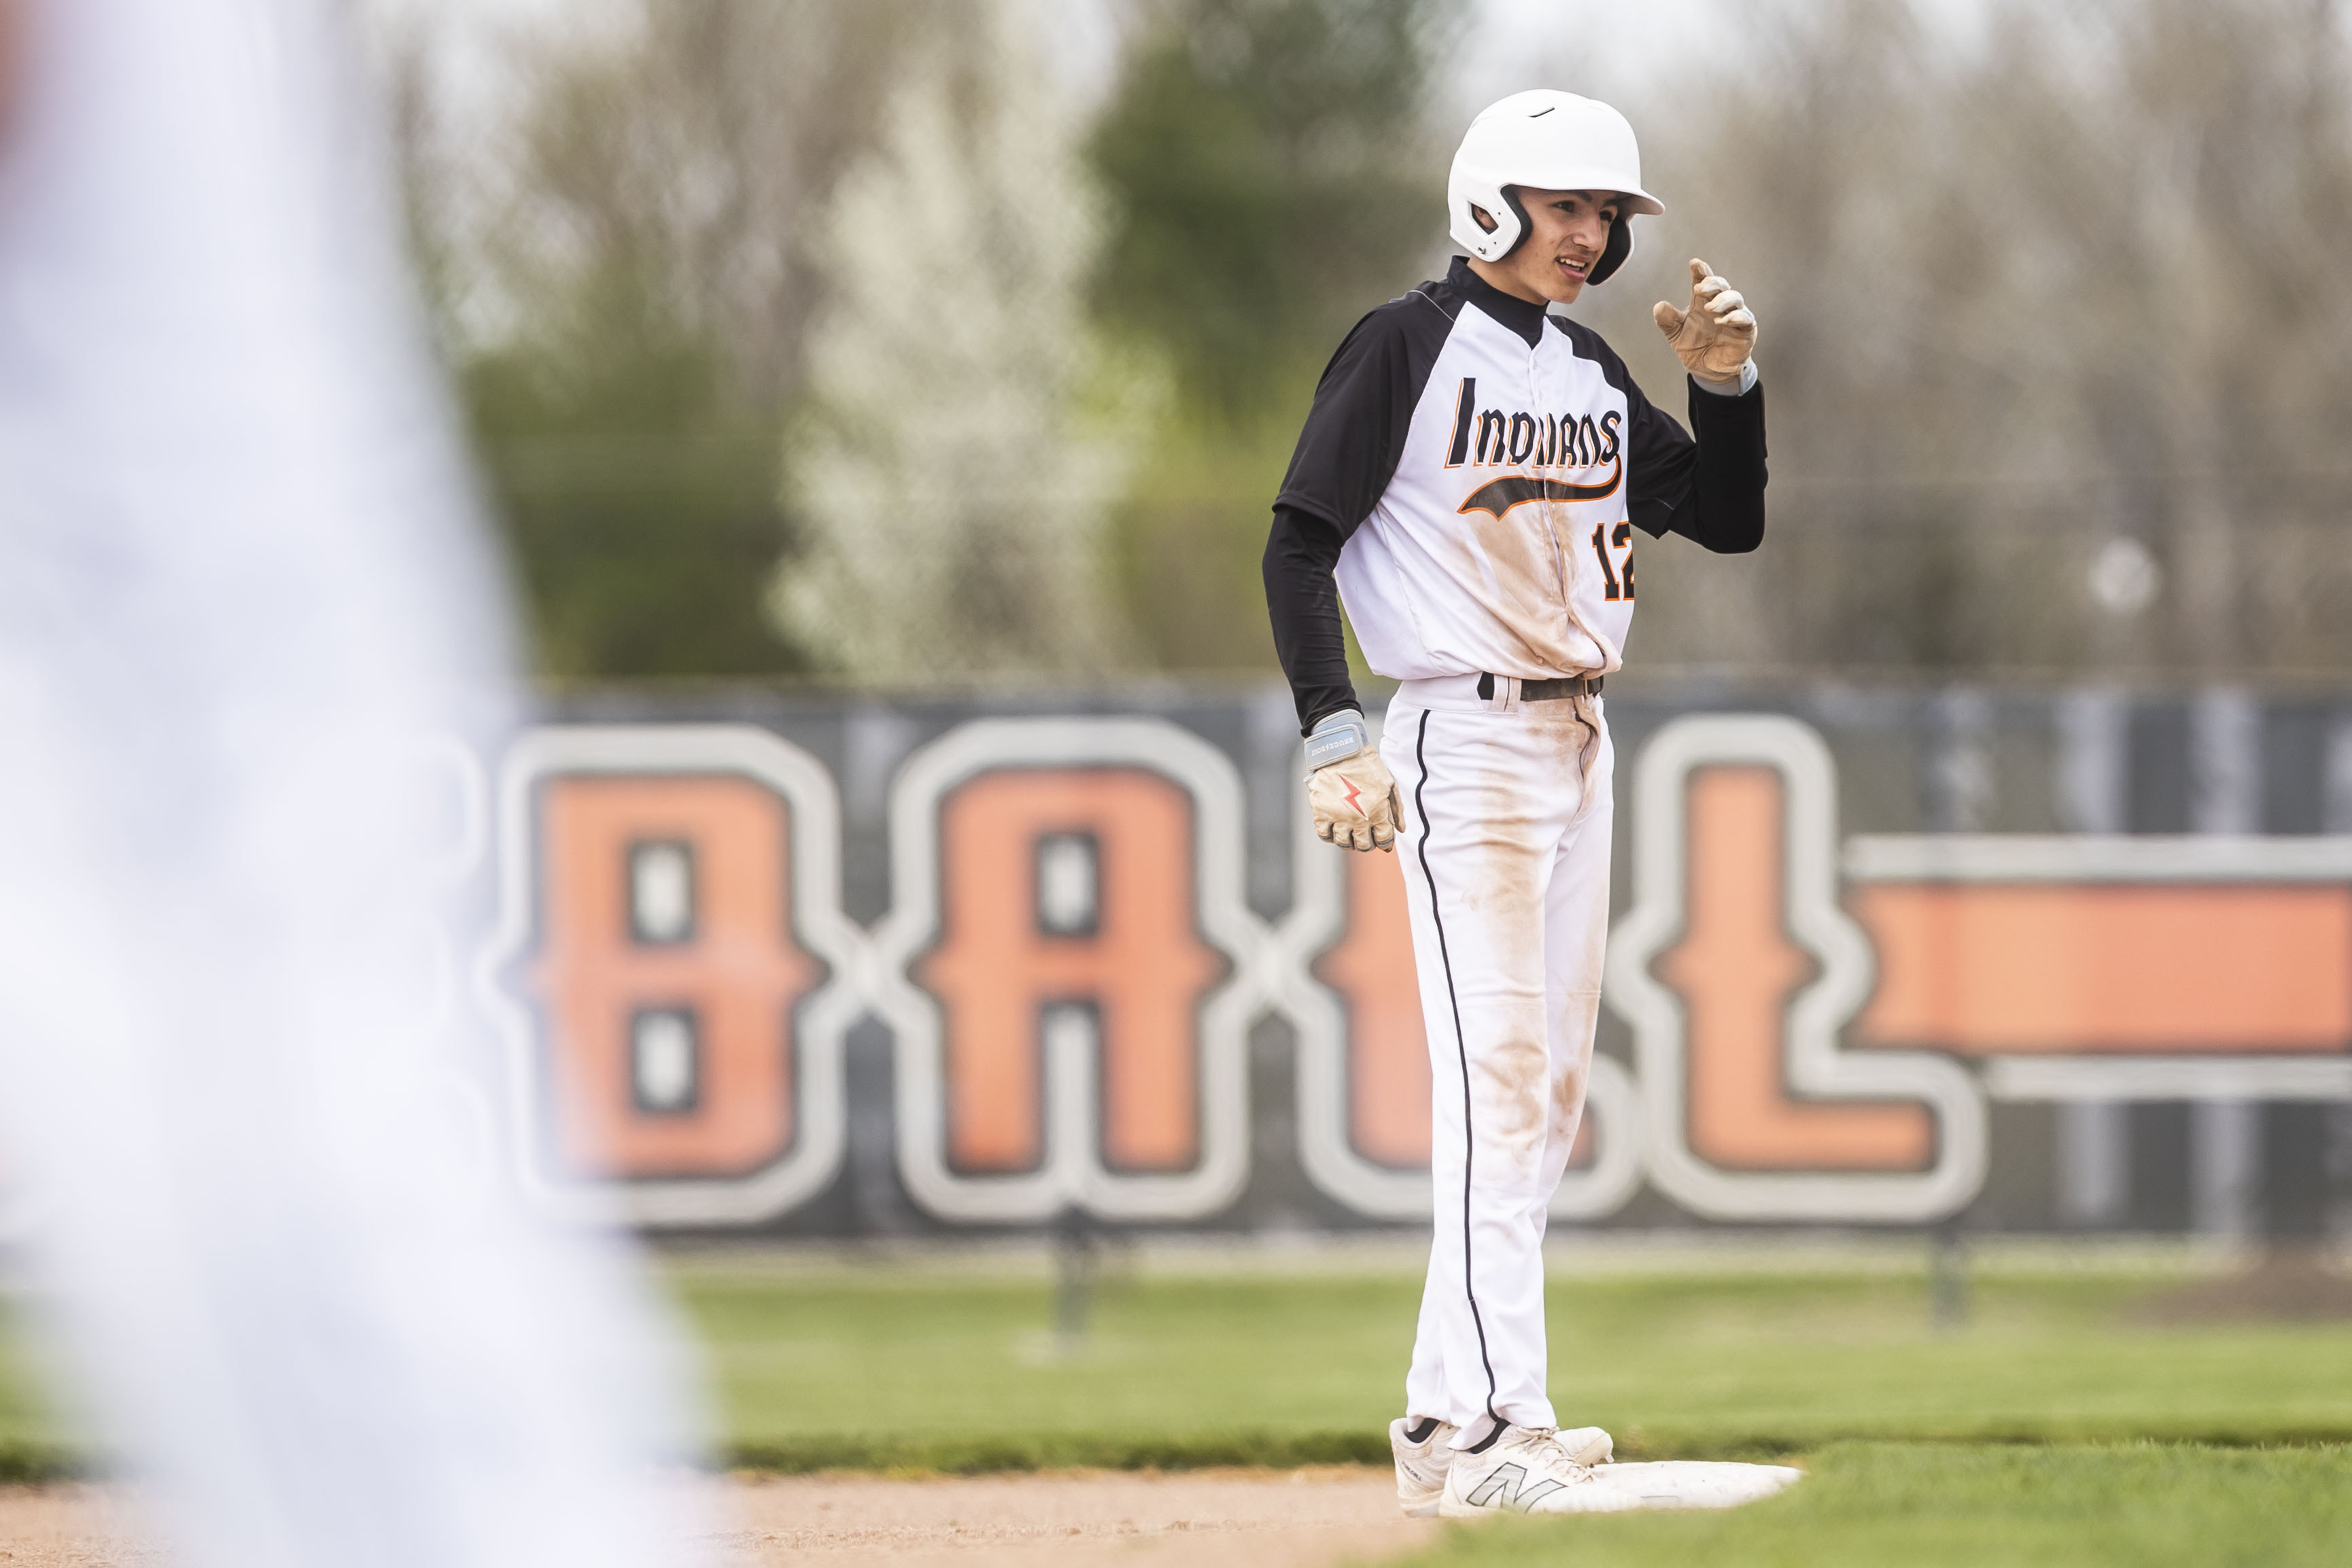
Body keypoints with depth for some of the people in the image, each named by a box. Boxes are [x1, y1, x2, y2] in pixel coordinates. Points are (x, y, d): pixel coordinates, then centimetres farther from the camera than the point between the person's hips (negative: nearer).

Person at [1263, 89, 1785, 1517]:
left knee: (1551, 1091, 8)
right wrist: (1335, 734, -20)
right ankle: (1496, 1435, -22)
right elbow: (1302, 540, -10)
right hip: (1465, 742, -8)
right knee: (1499, 1076, -16)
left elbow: (1730, 523, 17)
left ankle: (1442, 1422, 12)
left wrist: (1727, 382, 1)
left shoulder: (1594, 372, 15)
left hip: (1579, 743, 8)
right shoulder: (1409, 345, -7)